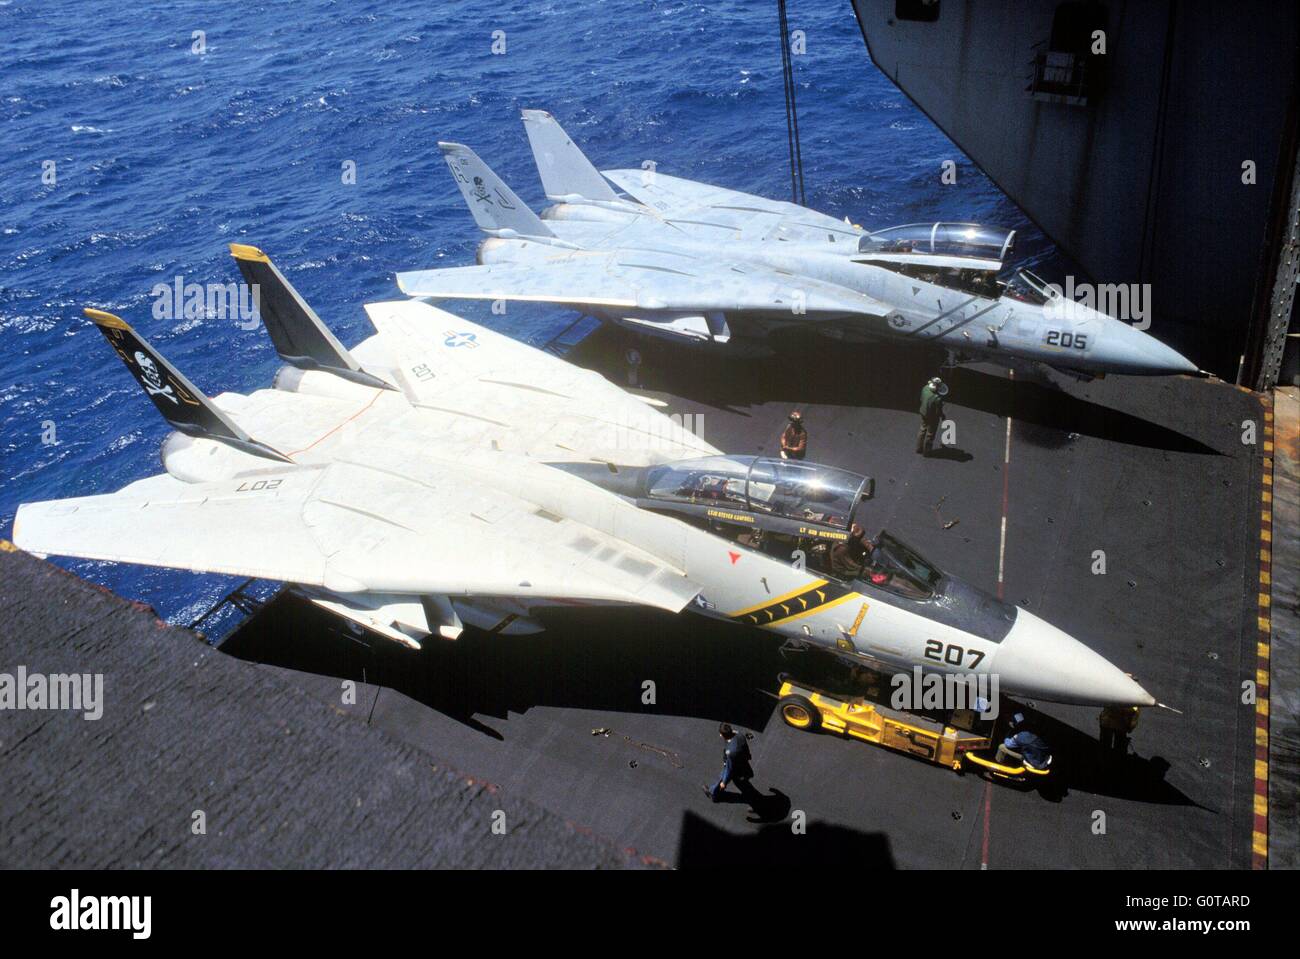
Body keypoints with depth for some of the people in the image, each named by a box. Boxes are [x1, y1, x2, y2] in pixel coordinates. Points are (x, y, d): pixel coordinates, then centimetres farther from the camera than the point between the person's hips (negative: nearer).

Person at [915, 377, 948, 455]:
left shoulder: (925, 388, -20)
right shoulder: (937, 399, -39)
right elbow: (938, 412, -24)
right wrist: (942, 416, -3)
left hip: (923, 413, 6)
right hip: (932, 418, -6)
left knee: (922, 430, 28)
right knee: (930, 435, 18)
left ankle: (919, 448, 46)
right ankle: (926, 451, 38)